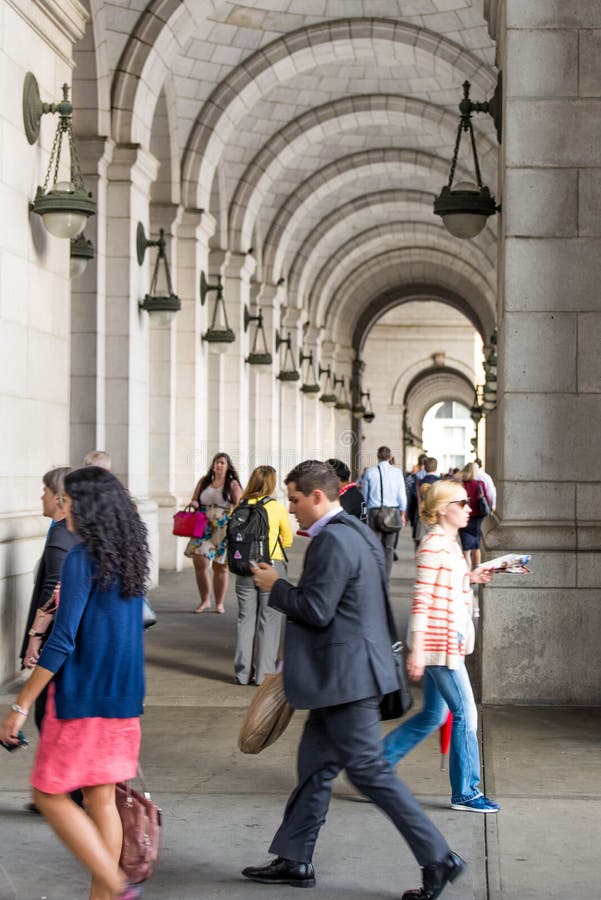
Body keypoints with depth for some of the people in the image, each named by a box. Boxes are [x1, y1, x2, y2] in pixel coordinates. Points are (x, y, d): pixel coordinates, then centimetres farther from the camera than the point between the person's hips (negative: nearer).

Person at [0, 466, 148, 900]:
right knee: (102, 799, 12)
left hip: (82, 697, -8)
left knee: (50, 794, 3)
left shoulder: (82, 559, -16)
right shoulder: (129, 557, 8)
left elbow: (62, 641, -19)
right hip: (122, 700, 8)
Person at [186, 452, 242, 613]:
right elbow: (194, 500, 19)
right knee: (199, 562, -9)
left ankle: (219, 604, 14)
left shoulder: (232, 484, 3)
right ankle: (205, 601, 5)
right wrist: (194, 503, -4)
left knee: (220, 567, 3)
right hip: (203, 528, 2)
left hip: (223, 529, -2)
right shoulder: (204, 481, 12)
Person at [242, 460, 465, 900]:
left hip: (345, 676, -11)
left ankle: (438, 859, 0)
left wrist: (275, 586, -8)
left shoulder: (332, 540, -20)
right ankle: (294, 860, 23)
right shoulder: (357, 532, 13)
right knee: (315, 765, 15)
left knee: (369, 770, -5)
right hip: (348, 672, 11)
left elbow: (316, 611, -21)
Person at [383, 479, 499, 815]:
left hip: (449, 642, 10)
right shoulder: (434, 544, -14)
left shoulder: (449, 543, 15)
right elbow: (421, 599, -18)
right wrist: (417, 649, -21)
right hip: (439, 643, -10)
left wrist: (470, 578, 9)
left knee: (433, 716, 14)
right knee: (466, 714, -4)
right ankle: (466, 792, 5)